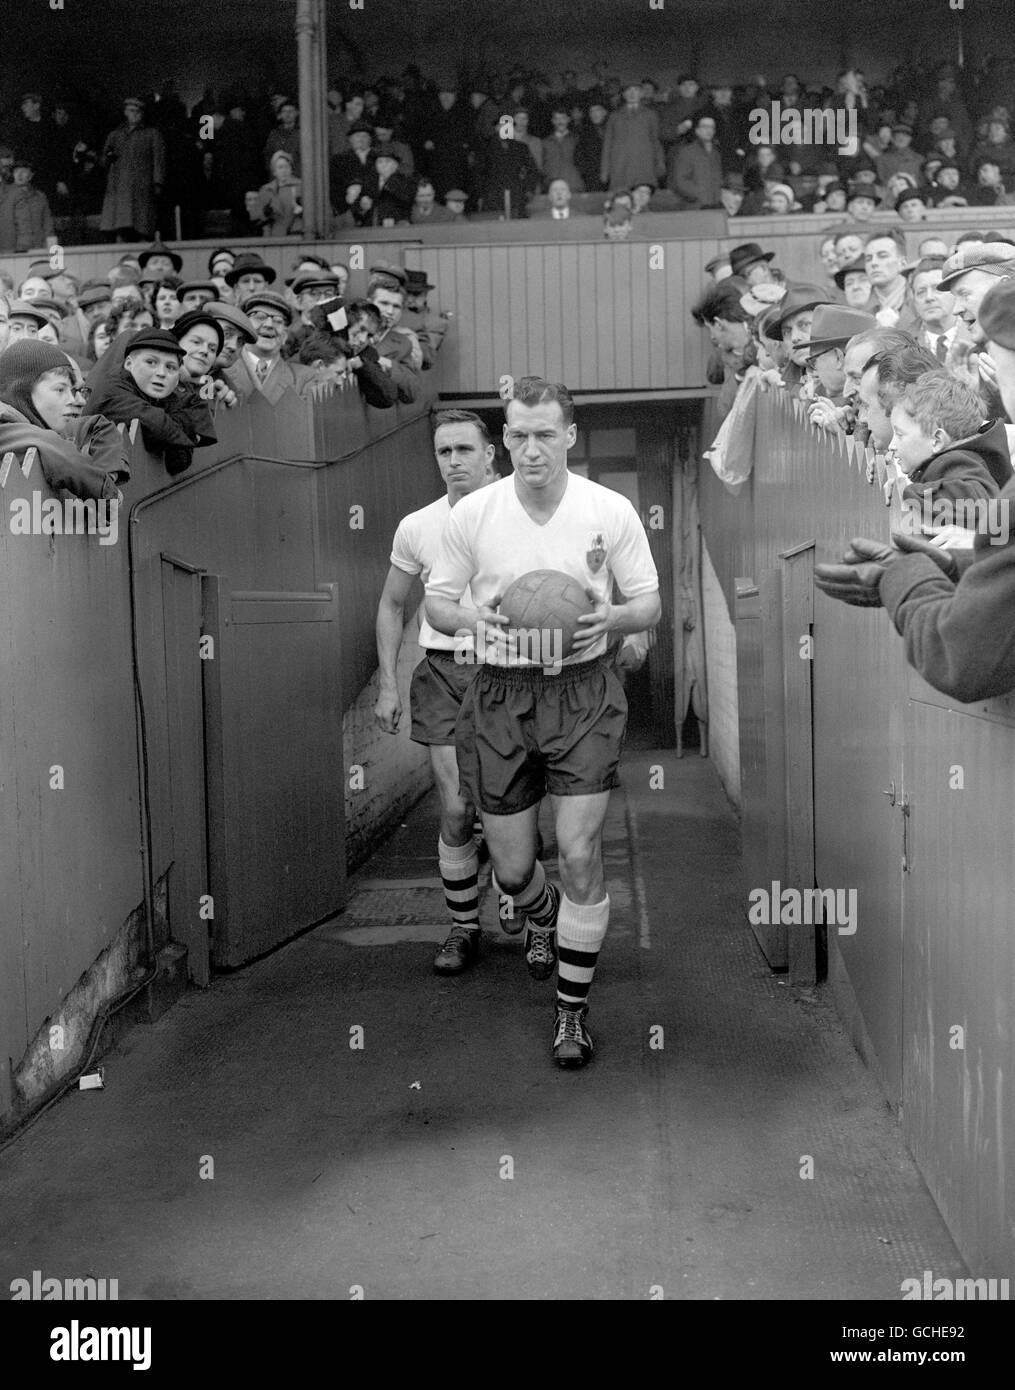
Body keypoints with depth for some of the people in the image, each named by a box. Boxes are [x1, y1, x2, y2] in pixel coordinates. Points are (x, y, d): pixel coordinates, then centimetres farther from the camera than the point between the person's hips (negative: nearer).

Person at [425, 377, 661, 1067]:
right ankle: (544, 915, 47)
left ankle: (573, 1009, 10)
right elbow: (437, 602, 8)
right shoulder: (472, 513, -1)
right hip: (500, 694, 2)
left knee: (580, 851, -9)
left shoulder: (611, 510, -3)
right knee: (512, 866, 8)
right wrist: (473, 617, -15)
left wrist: (612, 617, -18)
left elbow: (650, 604, 4)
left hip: (585, 692, -1)